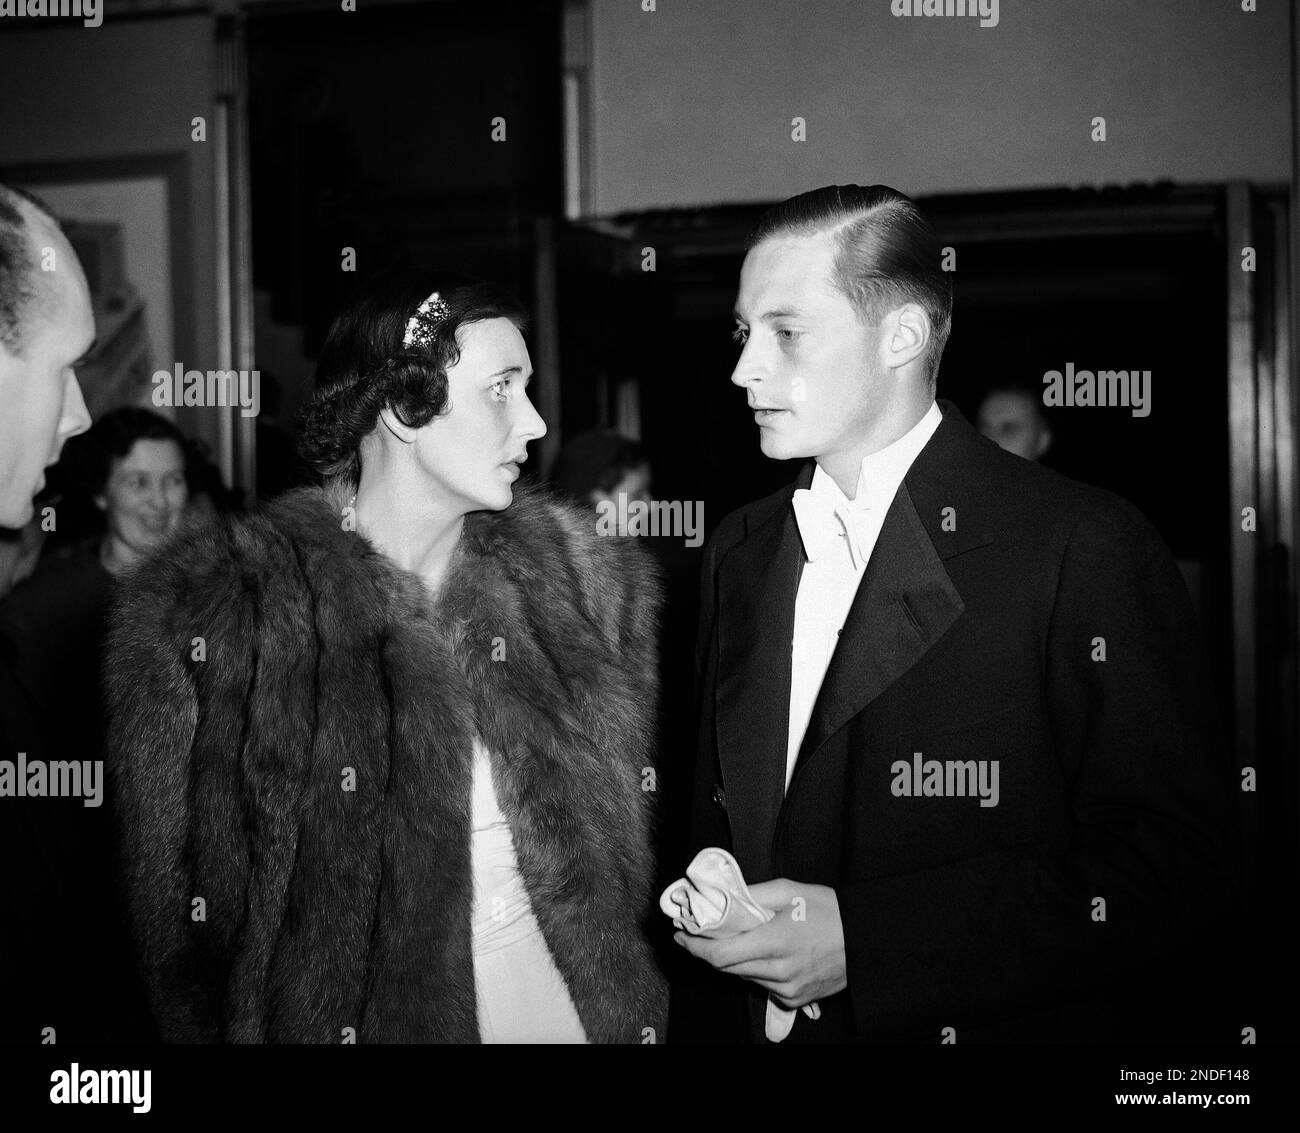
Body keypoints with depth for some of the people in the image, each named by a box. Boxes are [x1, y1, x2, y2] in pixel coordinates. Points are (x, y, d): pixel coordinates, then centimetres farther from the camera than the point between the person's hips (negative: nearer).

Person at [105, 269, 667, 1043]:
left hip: (575, 1003, 3)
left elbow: (636, 851, 2)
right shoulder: (218, 612, -13)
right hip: (342, 1009, -3)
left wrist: (637, 1016, -7)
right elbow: (190, 913, -9)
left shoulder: (586, 581, -2)